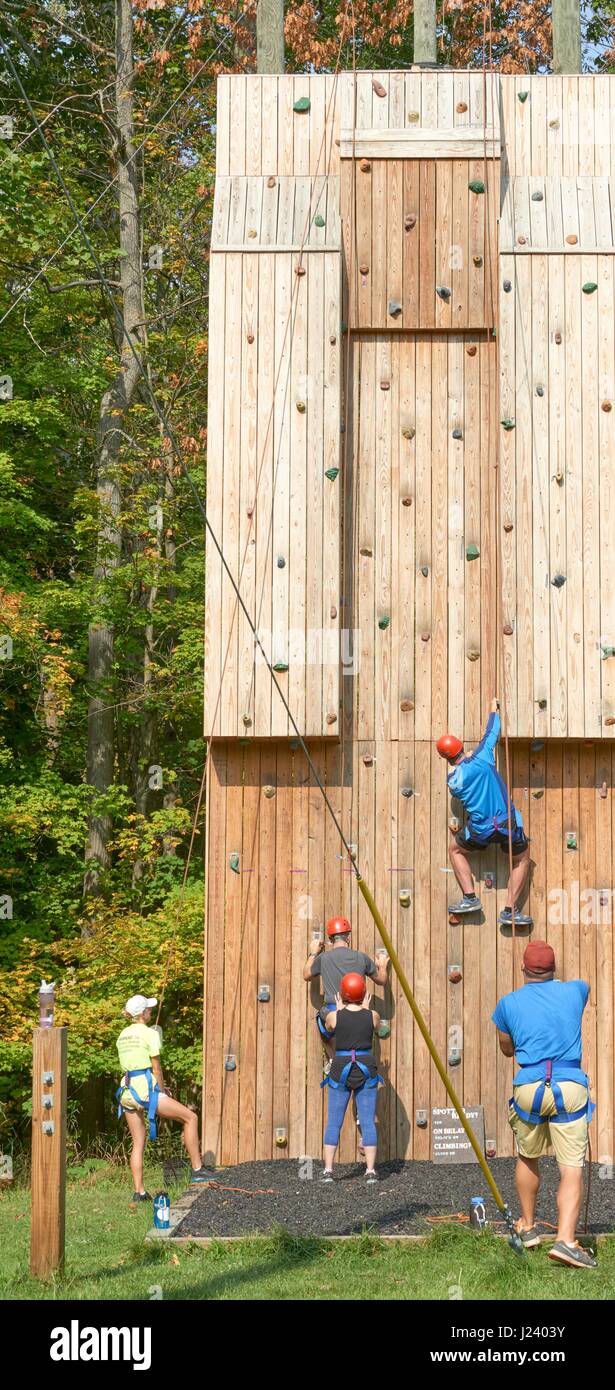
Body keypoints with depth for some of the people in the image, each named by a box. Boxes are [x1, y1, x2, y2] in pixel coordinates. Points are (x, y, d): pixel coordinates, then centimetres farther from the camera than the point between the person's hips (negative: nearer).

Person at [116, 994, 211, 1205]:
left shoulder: (123, 1035, 13)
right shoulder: (149, 1034, -8)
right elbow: (156, 1068, -7)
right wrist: (162, 1091, 8)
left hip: (127, 1091, 7)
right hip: (145, 1089, -7)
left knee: (138, 1143, 12)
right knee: (190, 1117, 5)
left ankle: (139, 1192, 9)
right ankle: (197, 1169, 4)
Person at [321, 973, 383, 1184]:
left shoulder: (333, 1016, -9)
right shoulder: (373, 1016, -6)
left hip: (340, 1072, -1)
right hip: (366, 1072, 1)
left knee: (333, 1123, 6)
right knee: (368, 1123, 4)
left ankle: (328, 1171, -1)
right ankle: (370, 1171, -3)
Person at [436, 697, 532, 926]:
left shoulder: (453, 781, -5)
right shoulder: (481, 757, -8)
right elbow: (491, 734, 8)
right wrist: (494, 710, 24)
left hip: (480, 830, 0)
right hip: (508, 824, 0)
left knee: (456, 849, 28)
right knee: (522, 860, 24)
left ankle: (470, 897, 15)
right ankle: (510, 910, 13)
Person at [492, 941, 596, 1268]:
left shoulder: (508, 1004, 6)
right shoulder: (574, 991, 9)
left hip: (528, 1090, 1)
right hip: (570, 1088, -1)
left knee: (528, 1159, 23)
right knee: (572, 1168, -3)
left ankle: (527, 1228, 34)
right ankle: (566, 1239, -19)